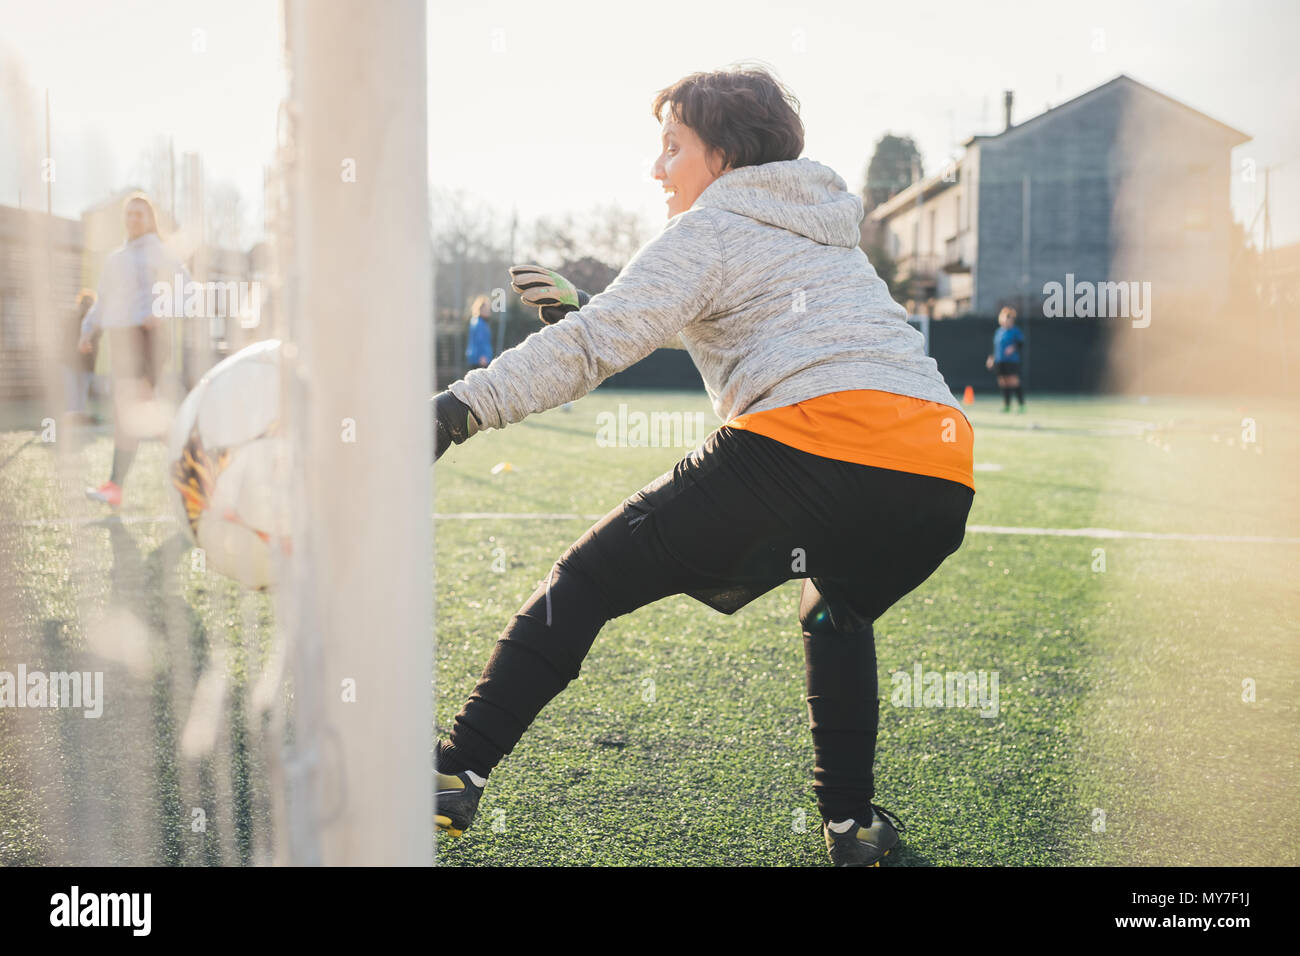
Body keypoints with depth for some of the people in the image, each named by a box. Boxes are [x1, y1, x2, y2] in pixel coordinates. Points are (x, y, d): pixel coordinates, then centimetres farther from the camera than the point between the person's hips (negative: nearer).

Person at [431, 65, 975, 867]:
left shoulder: (710, 230, 13)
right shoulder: (828, 229, 35)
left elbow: (597, 342, -3)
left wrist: (463, 408, -7)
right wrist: (572, 302, 46)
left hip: (810, 447, -7)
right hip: (941, 474, 7)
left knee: (587, 581, 6)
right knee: (841, 616, 37)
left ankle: (457, 775, 4)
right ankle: (852, 820, 28)